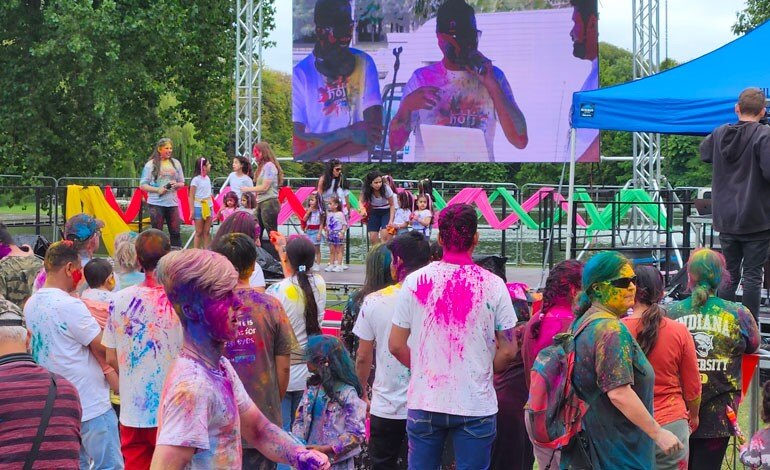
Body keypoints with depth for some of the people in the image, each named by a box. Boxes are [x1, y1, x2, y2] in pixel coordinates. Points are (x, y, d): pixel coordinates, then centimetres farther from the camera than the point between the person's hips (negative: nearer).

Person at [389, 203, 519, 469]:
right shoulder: (492, 285, -6)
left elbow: (396, 346, 1)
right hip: (475, 405, -1)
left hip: (424, 402, 1)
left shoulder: (415, 282, -3)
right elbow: (508, 351, -3)